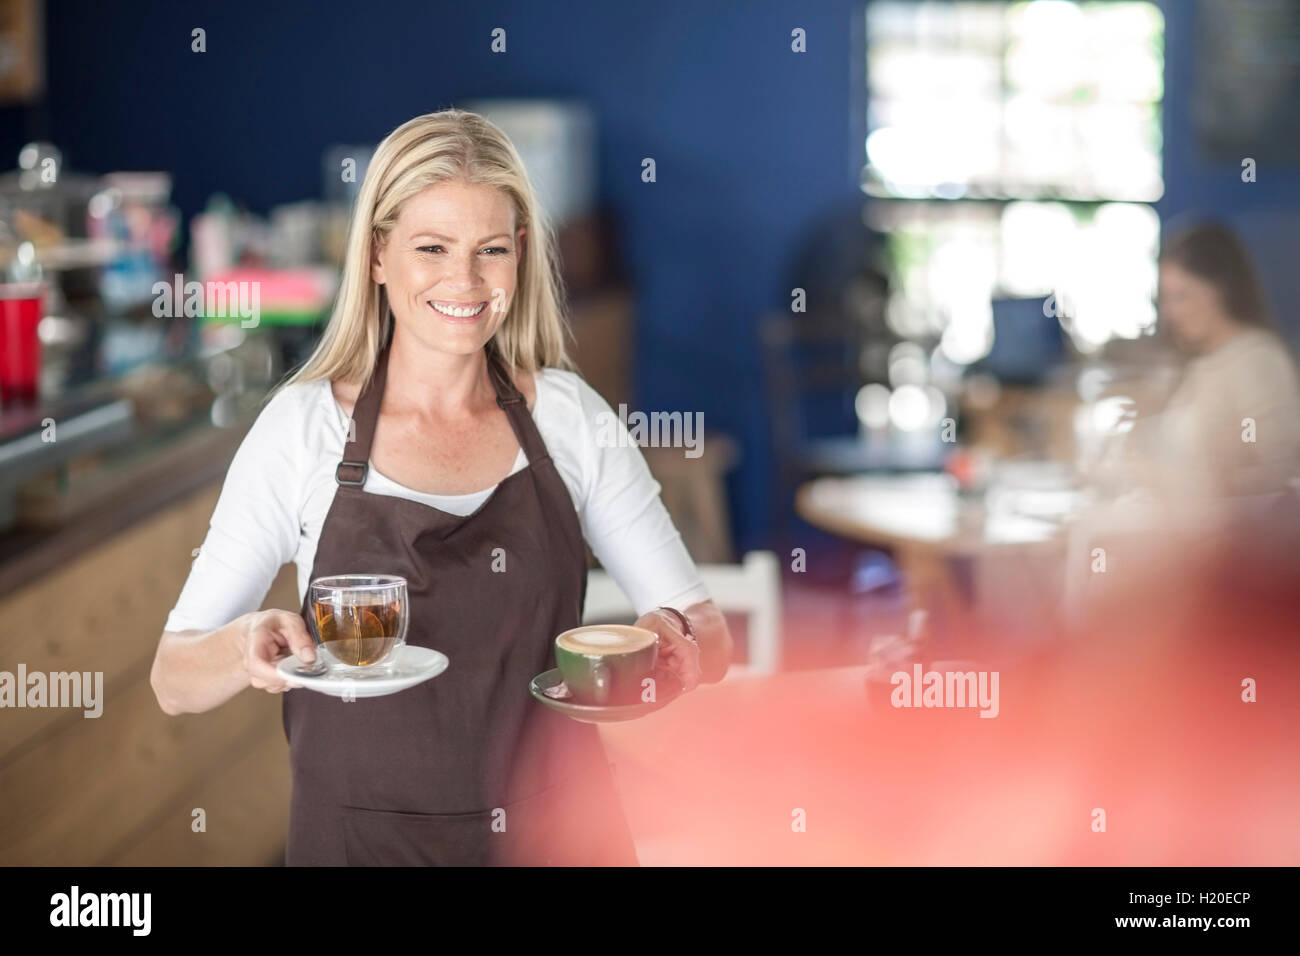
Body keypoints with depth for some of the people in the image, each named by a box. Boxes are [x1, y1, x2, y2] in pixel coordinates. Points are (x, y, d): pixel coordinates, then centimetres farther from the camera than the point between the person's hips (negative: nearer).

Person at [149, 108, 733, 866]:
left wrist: (674, 636, -24)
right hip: (359, 837, -1)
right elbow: (175, 682, -7)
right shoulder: (304, 426, -8)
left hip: (559, 831, 2)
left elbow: (710, 635, -2)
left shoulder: (569, 415, -3)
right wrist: (247, 647, -28)